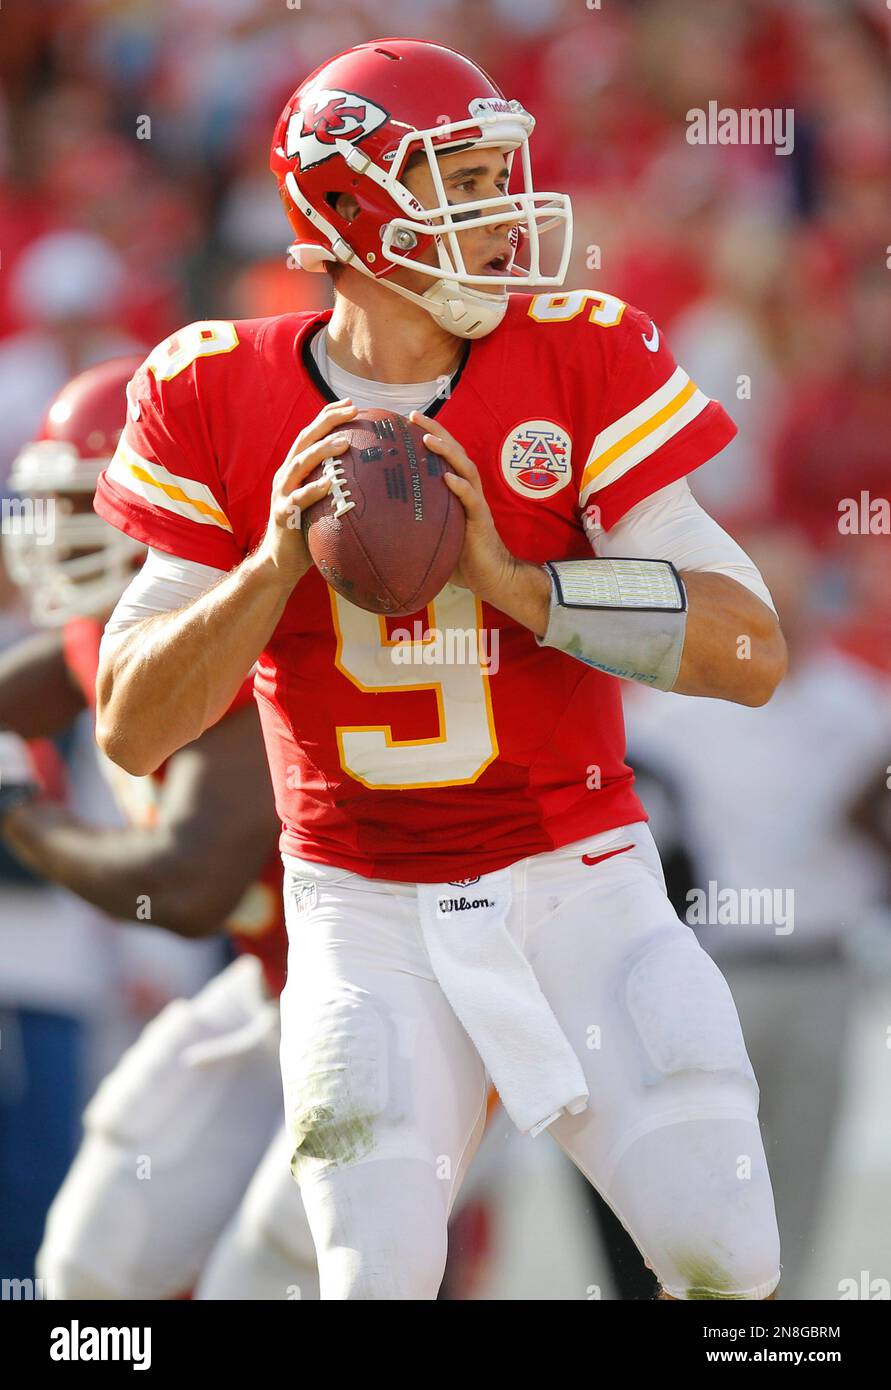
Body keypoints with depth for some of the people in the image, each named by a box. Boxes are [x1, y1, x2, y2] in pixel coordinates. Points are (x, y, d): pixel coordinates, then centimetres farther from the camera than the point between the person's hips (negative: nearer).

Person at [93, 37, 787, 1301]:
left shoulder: (581, 363, -5)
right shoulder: (224, 402, -3)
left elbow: (751, 652, -13)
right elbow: (134, 731, -6)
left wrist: (511, 578, -24)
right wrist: (276, 559, -21)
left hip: (578, 891, 0)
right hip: (367, 918, 0)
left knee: (725, 1256, -9)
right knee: (378, 1274, -14)